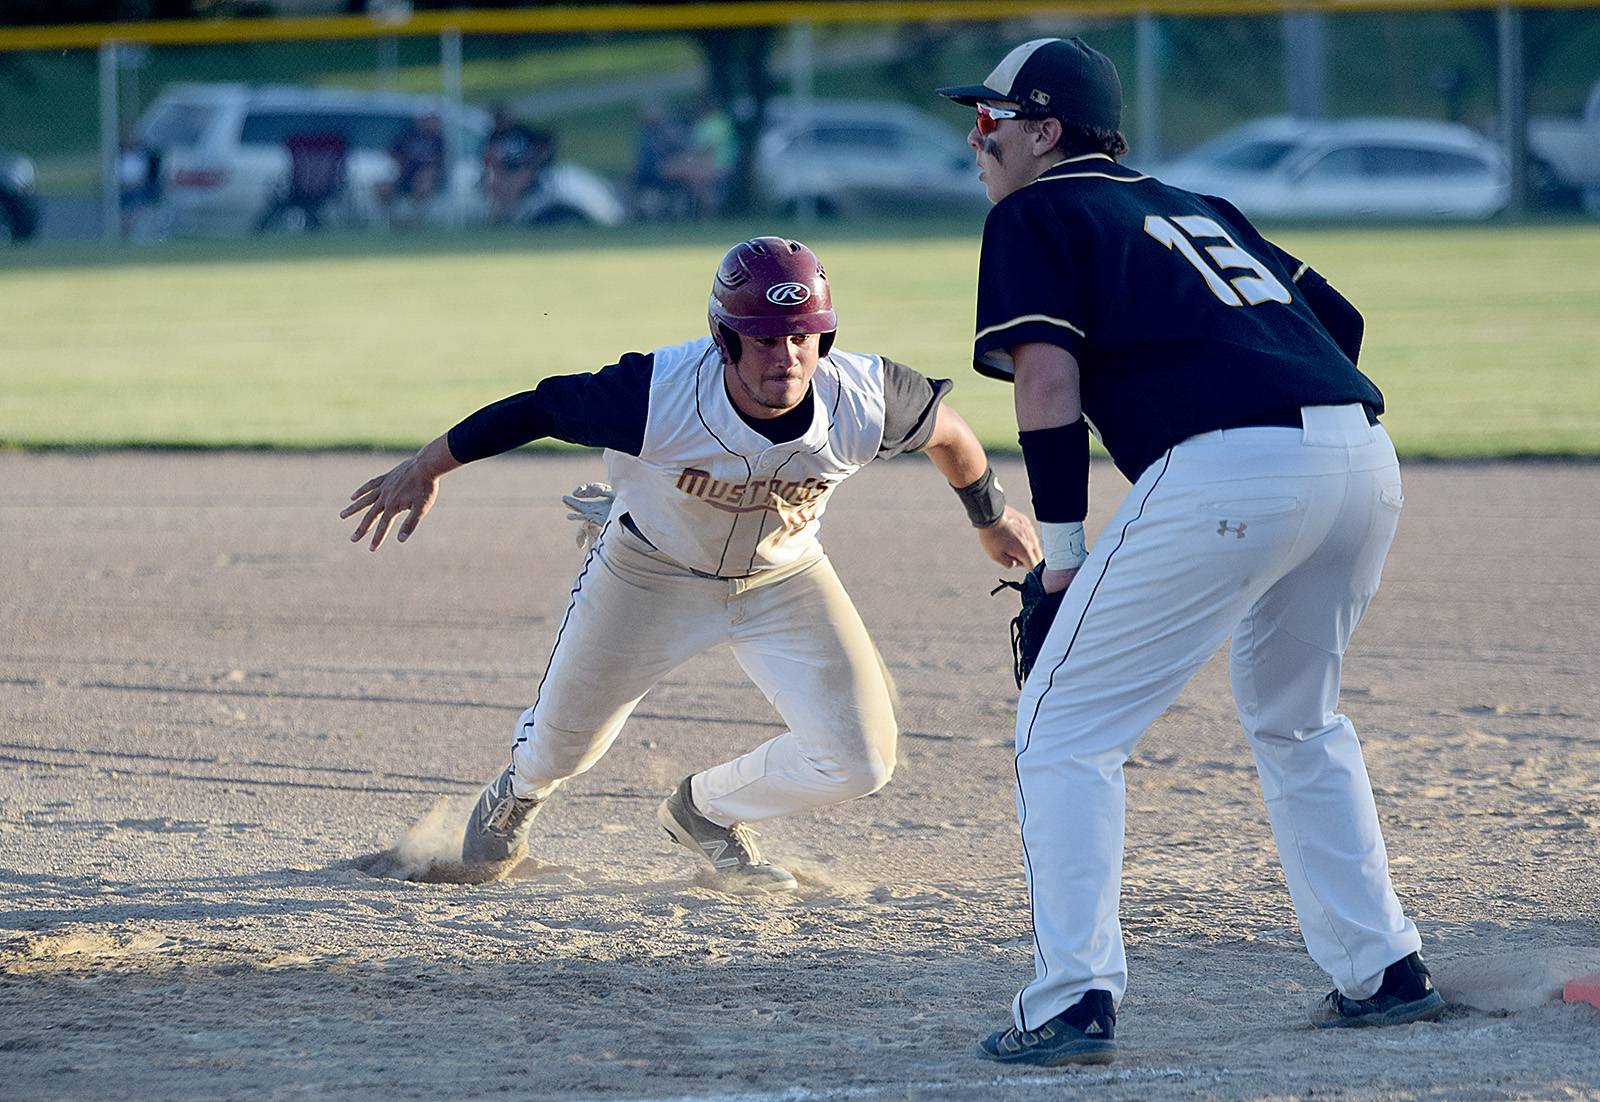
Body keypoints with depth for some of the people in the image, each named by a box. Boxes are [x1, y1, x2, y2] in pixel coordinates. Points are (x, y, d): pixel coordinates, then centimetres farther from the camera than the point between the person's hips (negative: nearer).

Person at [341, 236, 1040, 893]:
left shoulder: (864, 400, -31)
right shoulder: (659, 394, -38)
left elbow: (944, 429, -9)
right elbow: (539, 409, -23)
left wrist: (992, 517, 10)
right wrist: (425, 470, -12)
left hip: (785, 577, 2)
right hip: (650, 569, -2)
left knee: (858, 762, -10)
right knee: (563, 742, 14)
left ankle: (706, 809, 22)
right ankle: (518, 797, 55)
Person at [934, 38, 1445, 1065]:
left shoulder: (1034, 213, 10)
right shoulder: (1197, 208, 31)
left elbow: (1048, 375, -3)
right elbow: (1340, 318, 27)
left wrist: (1063, 549, 1)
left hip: (1226, 467, -7)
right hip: (1366, 454, 7)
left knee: (1066, 729, 2)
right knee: (1297, 719, 29)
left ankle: (1075, 998, -8)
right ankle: (1383, 971, 27)